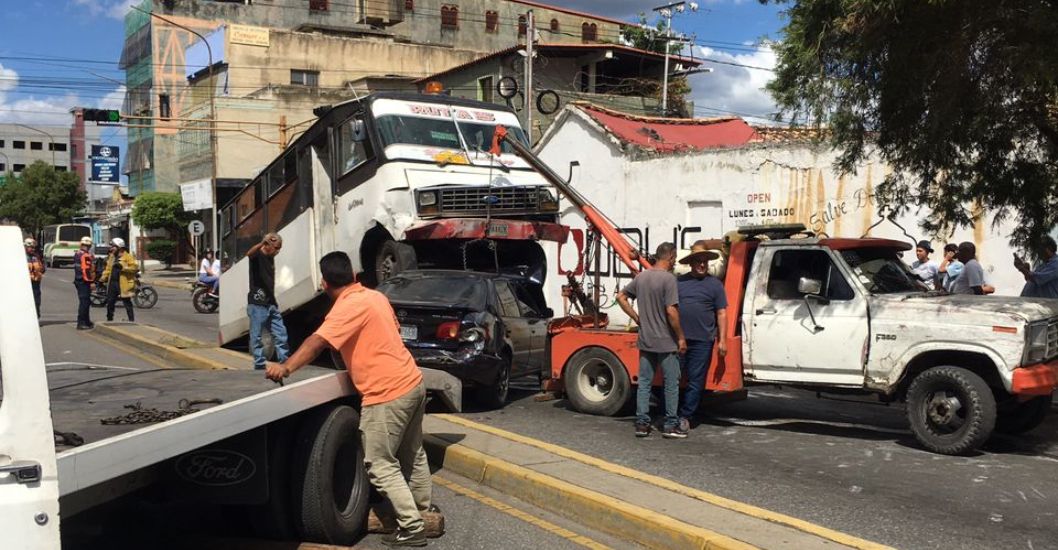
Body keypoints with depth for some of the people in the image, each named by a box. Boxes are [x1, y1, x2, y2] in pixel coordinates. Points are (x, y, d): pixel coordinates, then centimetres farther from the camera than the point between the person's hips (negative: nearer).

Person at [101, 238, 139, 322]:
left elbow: (135, 267, -20)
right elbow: (108, 268, 21)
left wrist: (123, 267, -25)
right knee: (110, 303, 14)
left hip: (123, 284, -8)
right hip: (112, 283, 8)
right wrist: (102, 279, 11)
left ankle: (132, 321, 2)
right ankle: (109, 320, 27)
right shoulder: (111, 256, 16)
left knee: (127, 304, -3)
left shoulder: (128, 256, -9)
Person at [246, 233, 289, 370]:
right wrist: (262, 243, -51)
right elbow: (249, 253, -34)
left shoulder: (271, 258, 15)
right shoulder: (257, 255, -8)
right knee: (257, 337, 0)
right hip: (257, 304, -7)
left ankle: (285, 363, 14)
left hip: (271, 303, 7)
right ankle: (259, 365, 5)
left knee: (280, 334, 8)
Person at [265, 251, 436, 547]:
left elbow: (317, 342, -24)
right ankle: (427, 512, 34)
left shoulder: (349, 306, -15)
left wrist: (285, 368, -24)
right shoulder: (375, 296, 11)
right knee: (413, 455, 22)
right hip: (412, 382, 9)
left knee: (381, 466, 1)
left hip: (387, 395, -9)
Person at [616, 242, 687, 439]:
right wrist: (681, 338, -12)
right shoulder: (668, 278, -16)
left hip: (645, 340, 6)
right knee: (671, 383, 5)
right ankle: (670, 425, 9)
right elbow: (671, 311, -21)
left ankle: (641, 423, 12)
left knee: (644, 383, 10)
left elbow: (620, 297, 13)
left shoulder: (641, 277, 6)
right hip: (666, 342, -6)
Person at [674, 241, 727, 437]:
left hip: (702, 341, -1)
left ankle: (685, 417, 12)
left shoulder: (715, 284, 6)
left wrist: (722, 340, -3)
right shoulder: (679, 281, 10)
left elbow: (721, 313, 4)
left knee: (695, 382, 3)